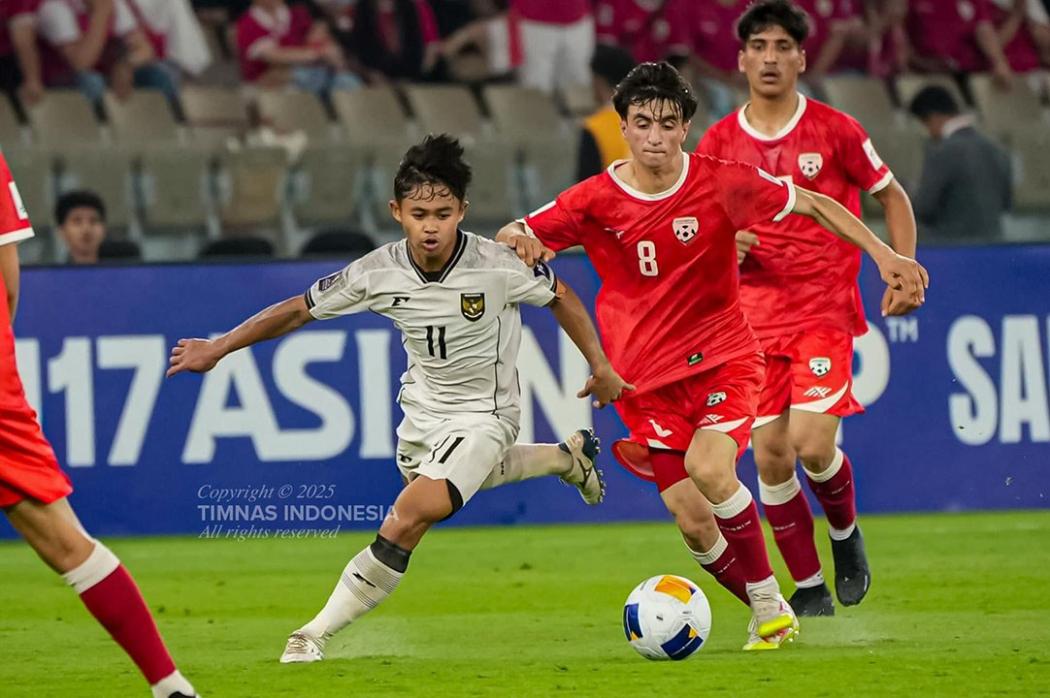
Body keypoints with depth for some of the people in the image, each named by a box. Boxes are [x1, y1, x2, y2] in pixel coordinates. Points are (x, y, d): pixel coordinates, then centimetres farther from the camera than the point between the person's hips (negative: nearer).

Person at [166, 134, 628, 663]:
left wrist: (600, 367, -3)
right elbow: (298, 310, -10)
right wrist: (218, 348, -11)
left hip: (481, 413, -6)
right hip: (423, 406, 6)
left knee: (410, 517, -22)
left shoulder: (496, 267, -27)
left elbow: (560, 297, -8)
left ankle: (319, 633, -12)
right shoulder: (379, 273, -20)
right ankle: (568, 457, 57)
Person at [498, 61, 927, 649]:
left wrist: (883, 254, -5)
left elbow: (813, 205, 2)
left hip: (724, 359, -2)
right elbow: (513, 238, 4)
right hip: (646, 377, 2)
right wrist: (516, 240, -20)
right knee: (694, 522, -7)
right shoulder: (595, 202, -6)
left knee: (708, 466, -29)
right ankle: (770, 616, 16)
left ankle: (771, 603, -13)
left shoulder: (721, 183, -9)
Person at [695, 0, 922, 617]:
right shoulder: (718, 144, 3)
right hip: (754, 317, 3)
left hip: (825, 310, -3)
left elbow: (892, 196, 9)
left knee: (812, 444, -16)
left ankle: (846, 532, 16)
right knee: (770, 457, -2)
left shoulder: (835, 131, -3)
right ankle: (808, 588, 12)